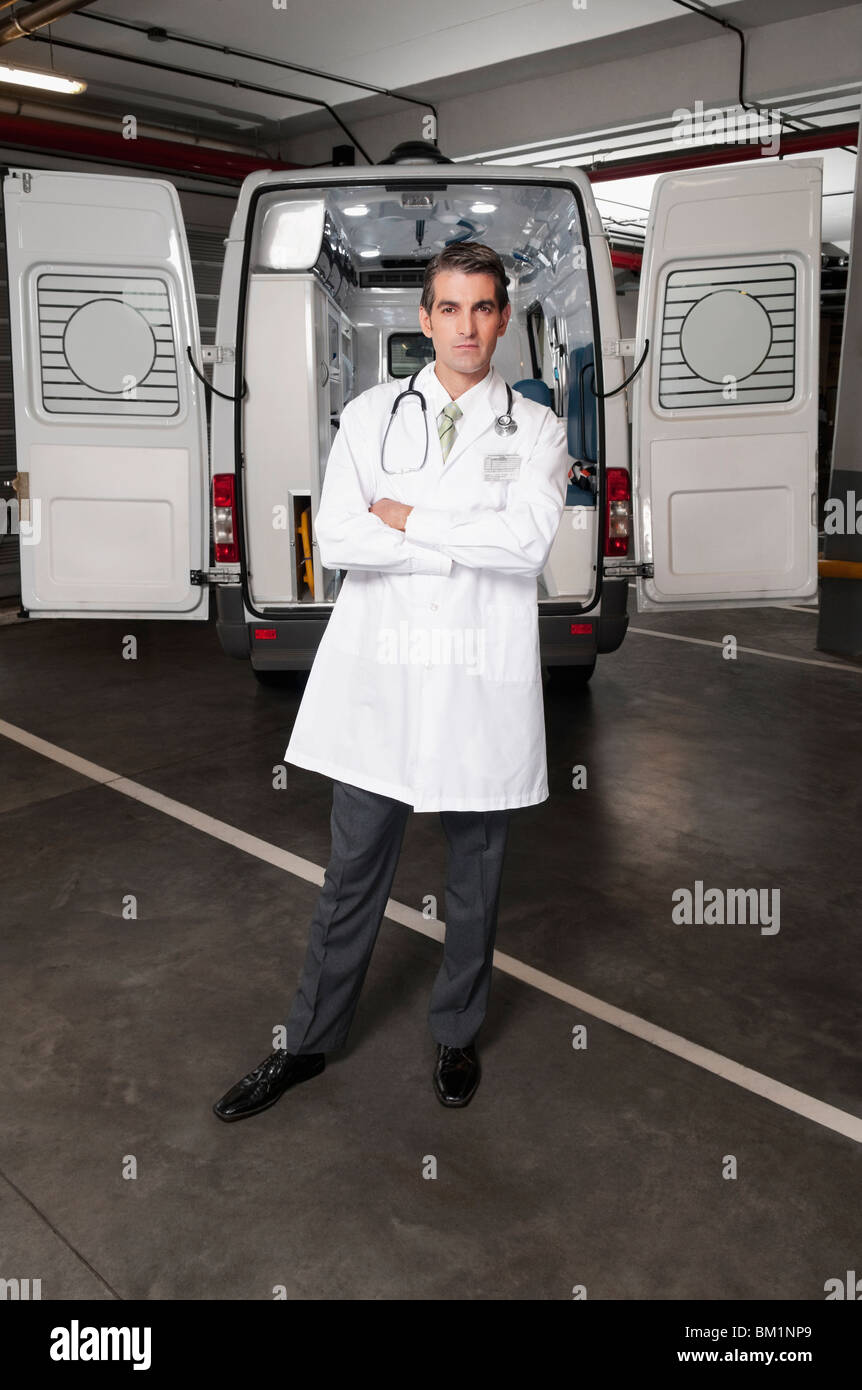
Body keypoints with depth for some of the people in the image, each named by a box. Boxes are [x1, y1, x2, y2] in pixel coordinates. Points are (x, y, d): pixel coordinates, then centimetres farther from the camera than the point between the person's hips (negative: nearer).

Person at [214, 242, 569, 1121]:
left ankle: (456, 1037, 35)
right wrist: (469, 543, -12)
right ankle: (308, 1042, 29)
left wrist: (409, 520, -10)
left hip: (484, 683, 0)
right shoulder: (370, 415, 5)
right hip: (379, 673, 1)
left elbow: (529, 539, -15)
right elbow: (336, 540, -8)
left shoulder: (536, 429, 3)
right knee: (353, 869, 10)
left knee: (475, 870, 13)